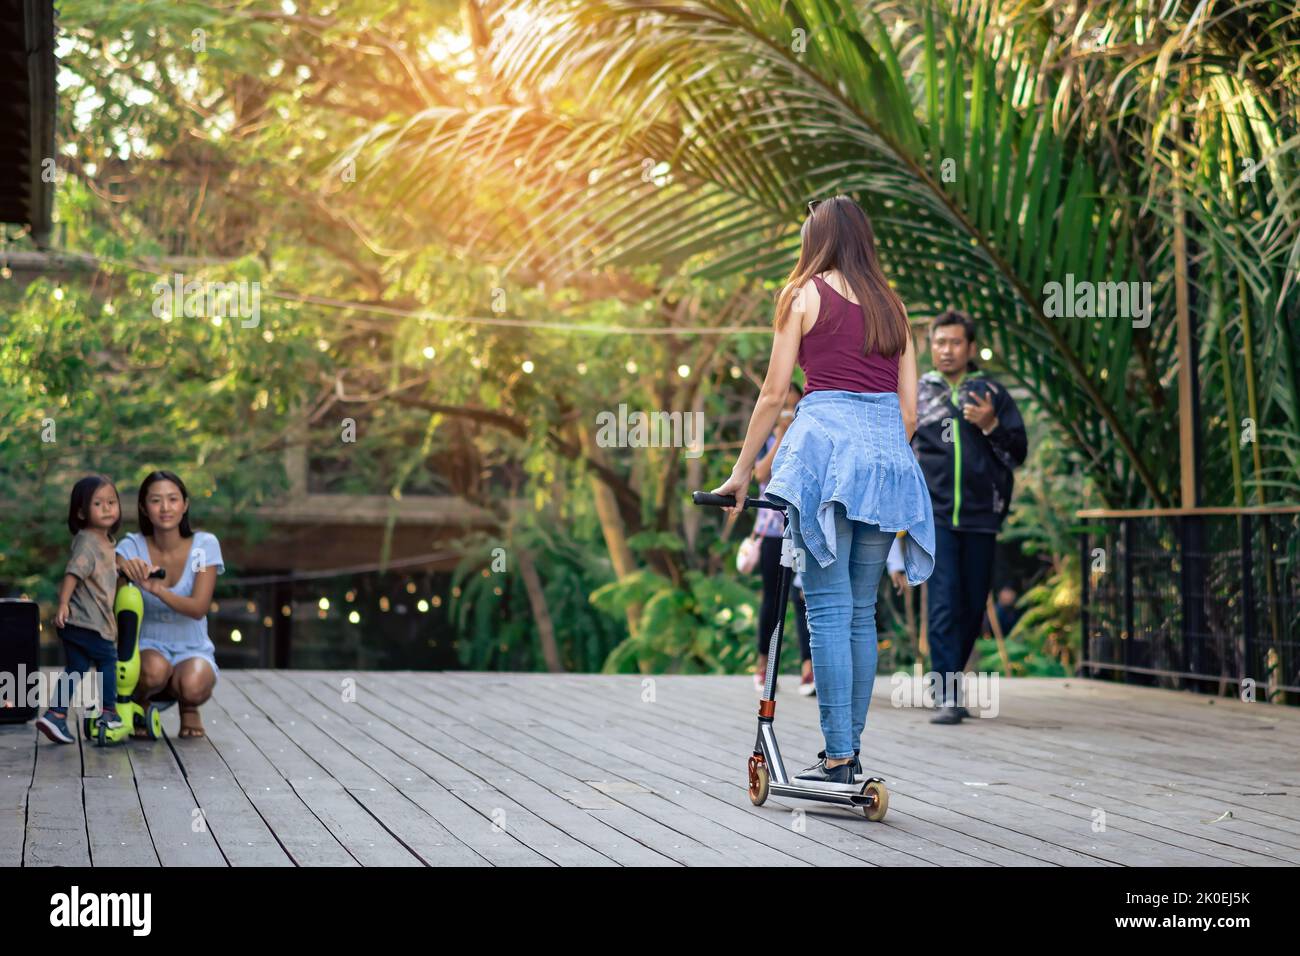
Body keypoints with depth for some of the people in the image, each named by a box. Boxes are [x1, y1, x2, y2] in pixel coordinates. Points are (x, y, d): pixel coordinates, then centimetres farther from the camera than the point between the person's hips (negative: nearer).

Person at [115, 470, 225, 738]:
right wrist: (123, 569, -46)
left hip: (192, 648, 0)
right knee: (154, 670, -36)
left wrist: (156, 589, -37)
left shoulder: (205, 545, -9)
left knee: (192, 686, -34)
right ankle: (139, 705, 1)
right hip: (148, 645, 0)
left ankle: (189, 707, 5)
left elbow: (199, 608, -20)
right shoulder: (132, 546, -6)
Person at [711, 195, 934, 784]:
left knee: (829, 608, -6)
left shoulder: (804, 294, 5)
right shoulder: (892, 305, 18)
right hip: (887, 452, 5)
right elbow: (909, 407, 15)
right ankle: (852, 747, 13)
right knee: (862, 612, 10)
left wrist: (742, 472, 9)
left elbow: (773, 394, 3)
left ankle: (838, 757, -9)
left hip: (826, 445, -5)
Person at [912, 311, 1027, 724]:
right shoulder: (916, 394, 9)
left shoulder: (991, 393, 9)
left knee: (973, 606, 9)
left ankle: (951, 681, 26)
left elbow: (1018, 452, 7)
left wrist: (991, 425, -9)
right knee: (944, 604, -11)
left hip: (981, 516, 2)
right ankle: (948, 698, -14)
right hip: (935, 514, -2)